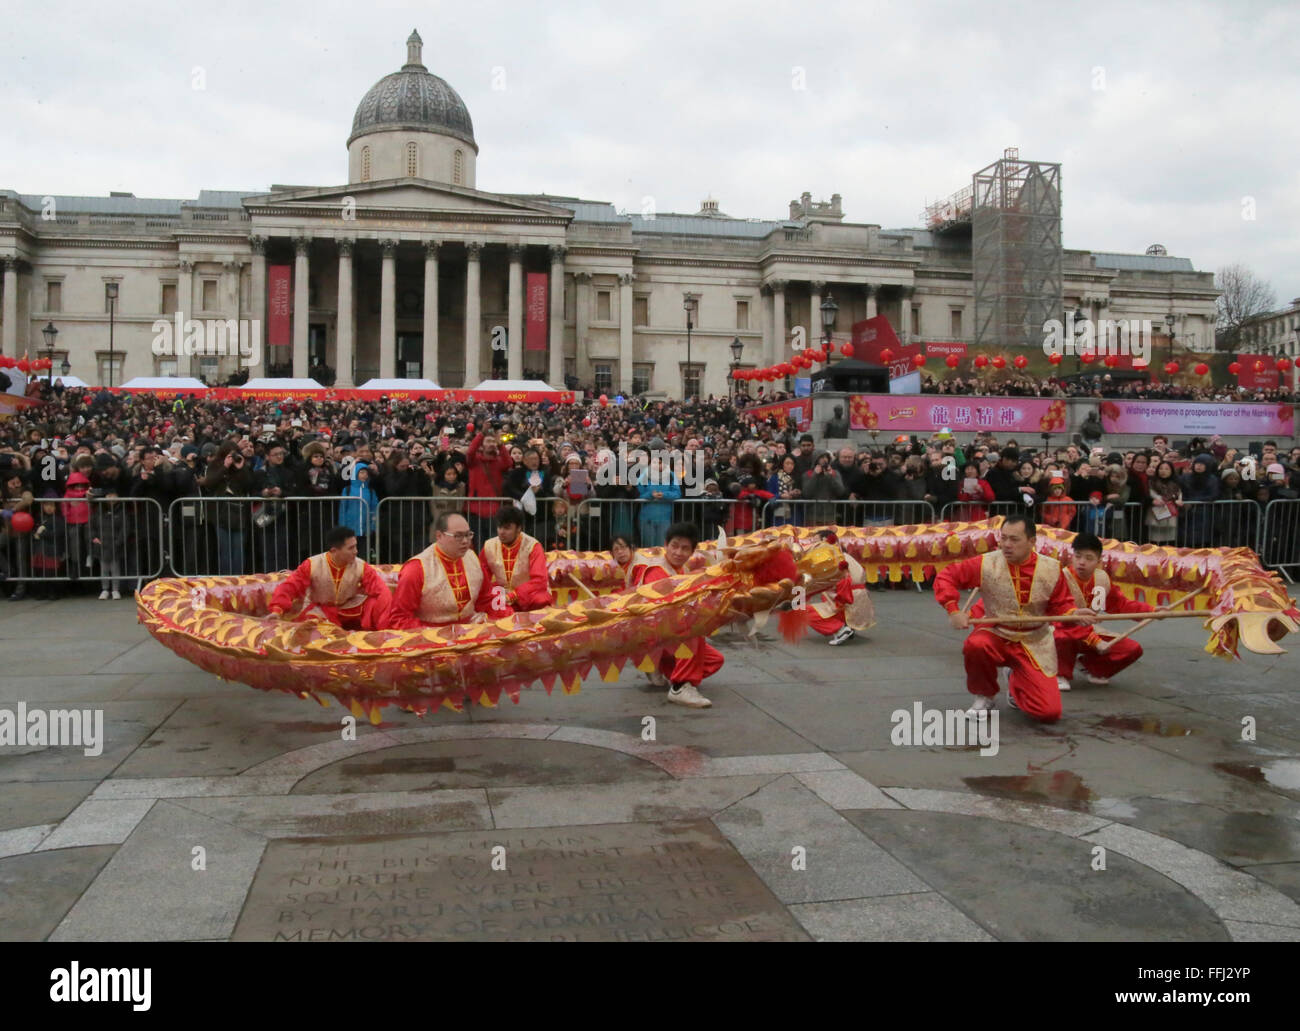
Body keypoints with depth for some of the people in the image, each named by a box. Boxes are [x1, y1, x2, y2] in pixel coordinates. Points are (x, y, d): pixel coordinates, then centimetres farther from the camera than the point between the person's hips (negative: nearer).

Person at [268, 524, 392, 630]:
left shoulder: (361, 567, -14)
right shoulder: (312, 565, -16)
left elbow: (381, 590, -21)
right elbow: (289, 587, -15)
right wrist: (276, 610, -31)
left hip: (351, 610, 1)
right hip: (321, 610, -1)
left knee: (376, 604, -25)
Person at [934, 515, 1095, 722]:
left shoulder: (1051, 569, -9)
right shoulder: (986, 564, -15)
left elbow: (1060, 605, 1)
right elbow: (946, 576, -9)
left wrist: (1075, 613, -20)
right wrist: (953, 611, -21)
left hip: (1035, 644, 1)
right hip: (996, 635, -1)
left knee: (1049, 712, -12)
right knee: (975, 645, -39)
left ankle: (1016, 685, 25)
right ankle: (984, 696, -6)